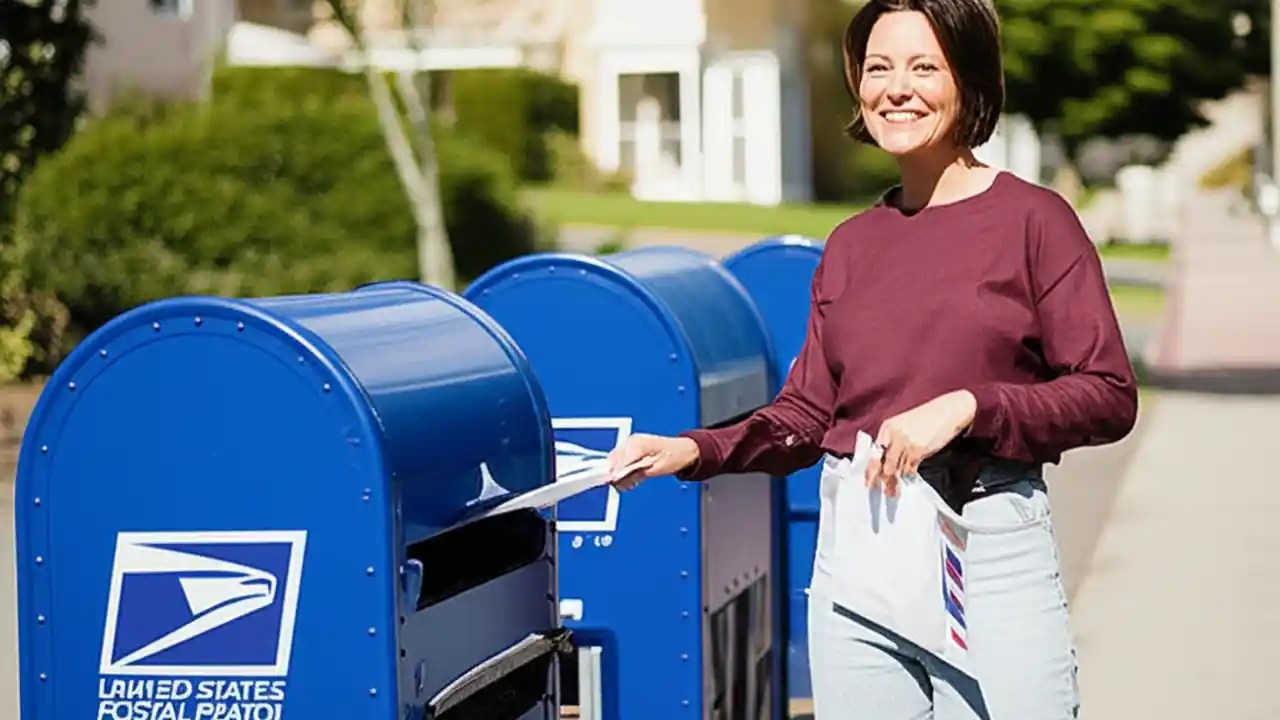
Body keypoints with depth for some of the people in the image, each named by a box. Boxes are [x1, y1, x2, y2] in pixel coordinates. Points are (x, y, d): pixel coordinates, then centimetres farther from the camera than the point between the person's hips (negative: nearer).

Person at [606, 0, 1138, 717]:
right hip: (856, 548, 4)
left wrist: (967, 407, -18)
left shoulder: (1032, 219, -2)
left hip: (991, 549, -4)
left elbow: (1110, 397, -7)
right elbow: (806, 413, 12)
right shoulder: (851, 245, 13)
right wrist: (693, 451, -3)